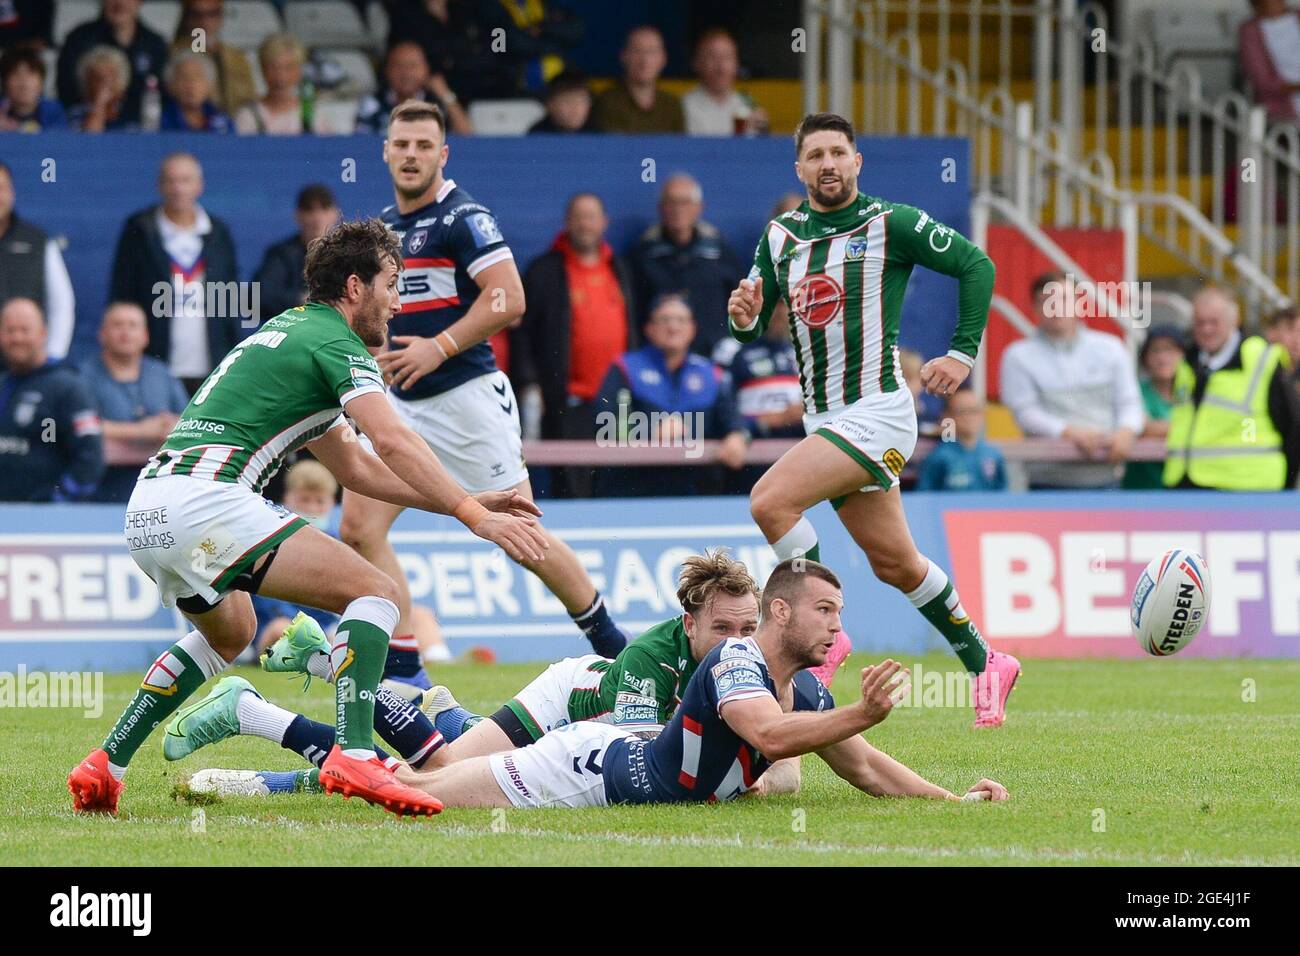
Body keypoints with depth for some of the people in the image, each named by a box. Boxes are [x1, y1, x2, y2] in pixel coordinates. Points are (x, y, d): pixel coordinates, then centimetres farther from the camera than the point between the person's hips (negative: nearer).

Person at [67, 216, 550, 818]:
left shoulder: (289, 332, 29)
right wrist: (475, 515, -14)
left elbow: (353, 465, 33)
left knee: (229, 631, 35)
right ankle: (354, 755, -24)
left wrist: (464, 501, 27)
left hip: (146, 513, 10)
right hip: (207, 499, -10)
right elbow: (393, 444, -15)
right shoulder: (334, 342, 1)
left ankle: (105, 766, 29)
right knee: (374, 593, -8)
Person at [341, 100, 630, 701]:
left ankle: (612, 645, 15)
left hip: (467, 395, -7)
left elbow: (508, 300, -18)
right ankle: (404, 673, -2)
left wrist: (440, 347, -19)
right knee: (359, 527, -6)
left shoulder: (464, 216, -9)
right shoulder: (382, 227, 14)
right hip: (403, 402, 7)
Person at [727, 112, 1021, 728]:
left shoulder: (889, 224, -8)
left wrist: (963, 354, -8)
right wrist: (743, 316, -13)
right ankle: (984, 664, 29)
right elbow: (753, 328, 11)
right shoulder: (780, 236, 9)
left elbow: (976, 264, -3)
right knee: (894, 563, 13)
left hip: (877, 411, -7)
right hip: (823, 418, 7)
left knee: (770, 501, -24)